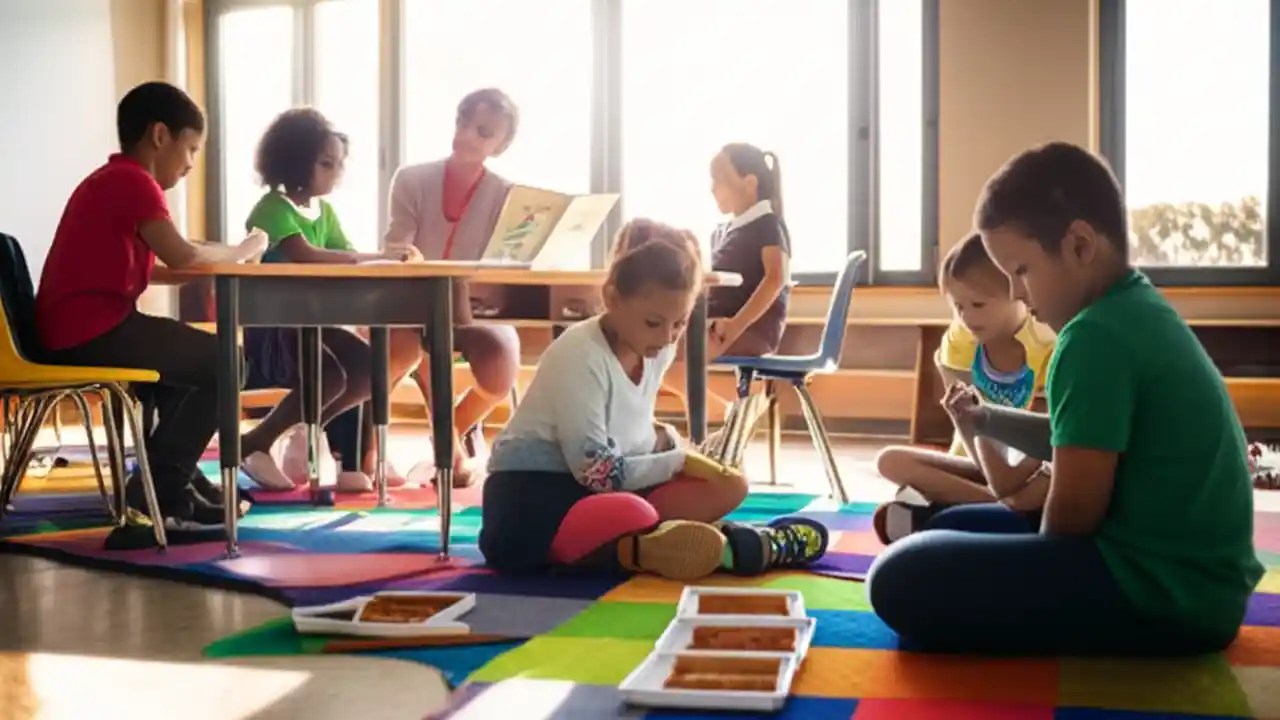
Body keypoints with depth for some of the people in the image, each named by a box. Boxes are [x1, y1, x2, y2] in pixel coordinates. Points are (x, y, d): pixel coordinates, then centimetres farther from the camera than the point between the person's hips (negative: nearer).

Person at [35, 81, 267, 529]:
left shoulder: (108, 180, 21)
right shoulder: (133, 180, -11)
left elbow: (140, 264, 14)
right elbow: (182, 257, -24)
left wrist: (227, 255, 5)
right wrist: (242, 251, -6)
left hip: (72, 331, 11)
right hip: (93, 330, -11)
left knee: (188, 358, 27)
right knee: (222, 364, -7)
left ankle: (175, 478, 26)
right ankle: (158, 489, -2)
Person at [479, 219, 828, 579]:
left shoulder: (656, 348, 1)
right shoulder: (579, 356, -21)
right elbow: (597, 472, -23)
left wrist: (663, 438, -6)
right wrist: (679, 460, -15)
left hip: (603, 489, 8)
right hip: (527, 500, -8)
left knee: (728, 485, -4)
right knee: (635, 516, -39)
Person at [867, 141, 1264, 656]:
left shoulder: (1097, 335, -21)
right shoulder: (1139, 310, 11)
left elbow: (1073, 512, -17)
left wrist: (1044, 575, 3)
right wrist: (989, 421, 10)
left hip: (1162, 592, -11)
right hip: (1185, 571, 11)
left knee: (901, 579, -18)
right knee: (952, 530, 23)